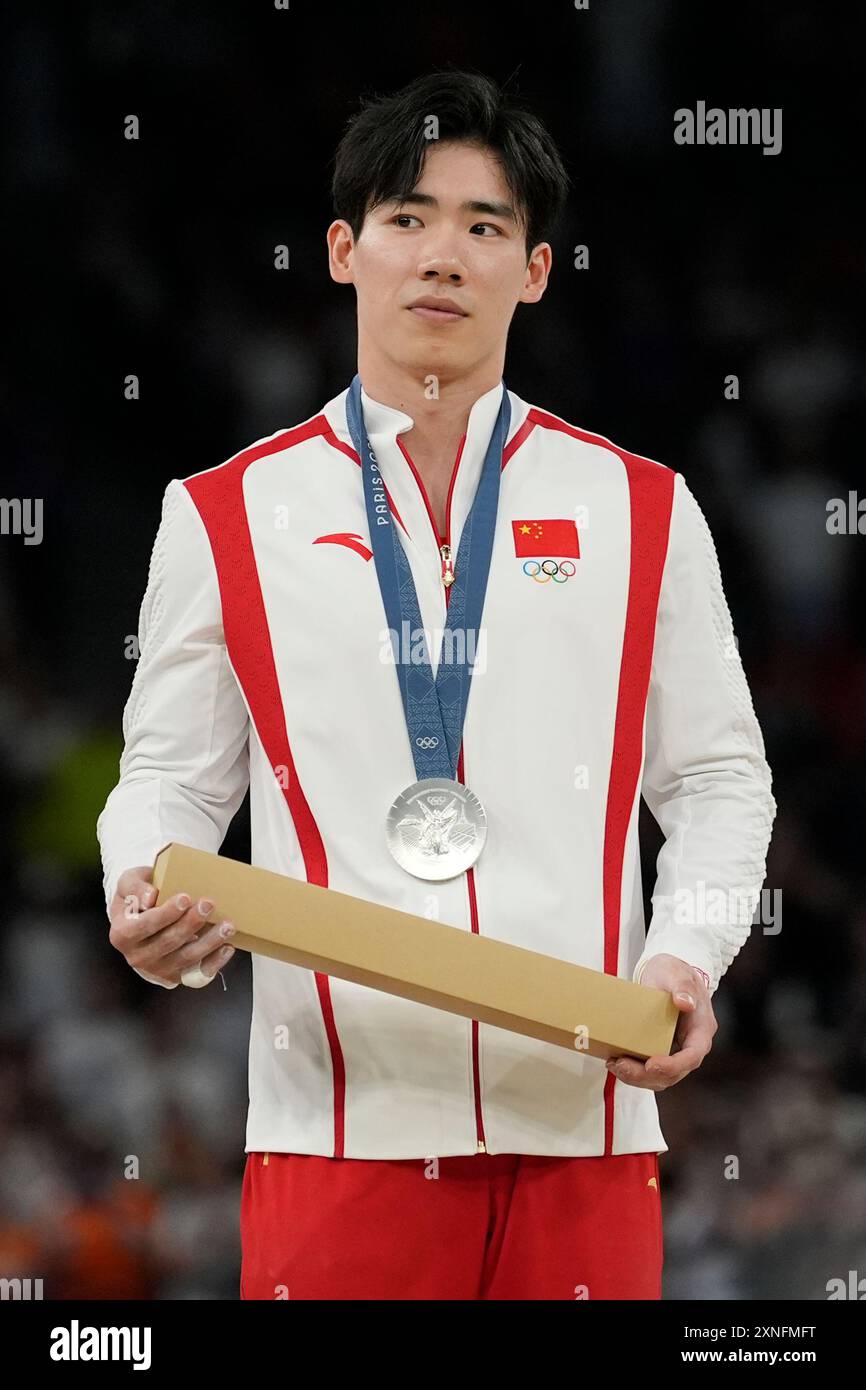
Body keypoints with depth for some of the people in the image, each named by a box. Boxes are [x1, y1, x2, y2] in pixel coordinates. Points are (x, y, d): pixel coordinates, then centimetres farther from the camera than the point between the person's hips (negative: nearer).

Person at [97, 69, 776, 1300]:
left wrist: (688, 958, -3)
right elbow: (174, 777, 13)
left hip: (580, 1116, 1)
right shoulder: (231, 517, 10)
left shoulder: (643, 512, 12)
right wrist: (151, 907, -9)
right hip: (340, 1119, -1)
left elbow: (718, 779, 15)